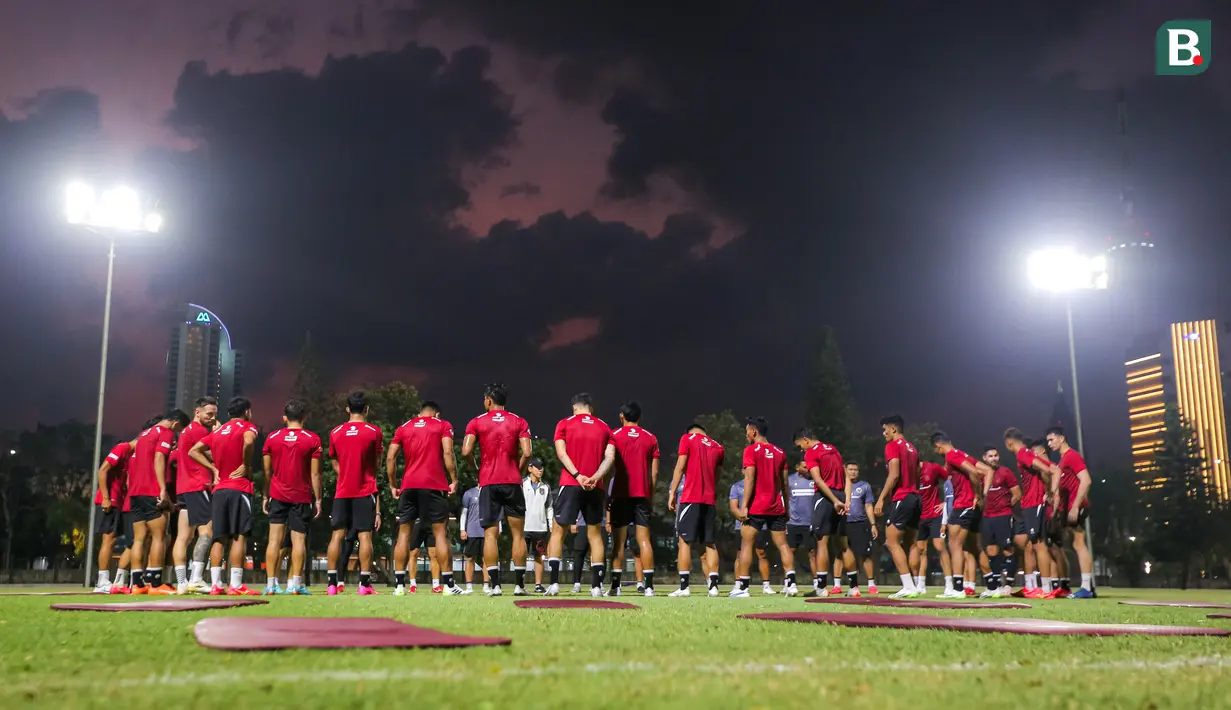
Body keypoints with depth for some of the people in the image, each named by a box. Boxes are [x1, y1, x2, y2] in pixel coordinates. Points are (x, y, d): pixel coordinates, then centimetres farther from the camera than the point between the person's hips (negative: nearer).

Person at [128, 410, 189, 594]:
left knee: (139, 538, 6)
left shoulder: (144, 434, 23)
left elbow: (133, 462, 21)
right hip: (152, 493, -8)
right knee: (159, 536, -6)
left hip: (135, 492, 8)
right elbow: (159, 459, -15)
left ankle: (137, 583, 4)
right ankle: (155, 583, -9)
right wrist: (163, 489, -20)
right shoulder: (166, 433, -2)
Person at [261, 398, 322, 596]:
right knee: (299, 540, 2)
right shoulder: (312, 439, -3)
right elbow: (315, 473, -4)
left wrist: (266, 496, 13)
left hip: (278, 496, 2)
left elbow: (267, 471, 6)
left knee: (275, 539, 2)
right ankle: (295, 584, -2)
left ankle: (271, 584, 0)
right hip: (302, 497, -2)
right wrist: (318, 499, 1)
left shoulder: (272, 438, 3)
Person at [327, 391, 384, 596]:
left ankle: (332, 583, 0)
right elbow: (376, 464, 7)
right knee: (364, 535, -2)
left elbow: (335, 464, 14)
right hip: (365, 492, -2)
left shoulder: (335, 432, 6)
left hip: (342, 492, 2)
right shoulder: (374, 432, -2)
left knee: (337, 535, 3)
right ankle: (365, 584, -5)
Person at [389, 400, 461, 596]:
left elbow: (390, 458, 8)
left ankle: (399, 584, 6)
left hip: (408, 486, 3)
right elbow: (447, 453, -6)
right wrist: (454, 480, -2)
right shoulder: (443, 425, 8)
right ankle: (448, 584, -2)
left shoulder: (403, 428, 15)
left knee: (404, 533, 9)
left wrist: (393, 485, 14)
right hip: (434, 485, -3)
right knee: (440, 533, 1)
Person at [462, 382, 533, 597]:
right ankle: (519, 584, 6)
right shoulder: (519, 422, 5)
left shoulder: (477, 422, 2)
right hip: (512, 482, 1)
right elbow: (526, 453, -6)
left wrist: (476, 469, 8)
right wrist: (517, 470, 9)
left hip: (488, 483, 0)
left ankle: (495, 584, -4)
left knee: (490, 534, 3)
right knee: (518, 533, 7)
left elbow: (466, 451, -8)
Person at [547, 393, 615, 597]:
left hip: (570, 484, -2)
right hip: (596, 487, 2)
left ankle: (554, 582, -3)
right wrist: (595, 477, -13)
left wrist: (578, 476, -13)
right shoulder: (604, 427, 13)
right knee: (595, 534, 10)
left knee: (558, 531, 7)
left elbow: (561, 453, -6)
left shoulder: (565, 424, 6)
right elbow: (610, 457, -1)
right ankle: (596, 586, 6)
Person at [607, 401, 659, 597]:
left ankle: (615, 586, 1)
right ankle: (648, 585, -6)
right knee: (644, 539, 1)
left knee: (618, 541, 3)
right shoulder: (650, 438, 10)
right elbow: (654, 472, 8)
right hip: (643, 494, 2)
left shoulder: (614, 436, 2)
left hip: (621, 494, -2)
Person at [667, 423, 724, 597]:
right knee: (709, 543, 8)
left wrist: (672, 493, -2)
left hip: (690, 498, -4)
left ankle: (684, 586, -7)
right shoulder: (717, 447, 16)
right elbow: (716, 477, 16)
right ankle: (713, 585, 3)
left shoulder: (687, 438, 3)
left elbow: (680, 467, -4)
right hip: (709, 500, 4)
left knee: (685, 541, -2)